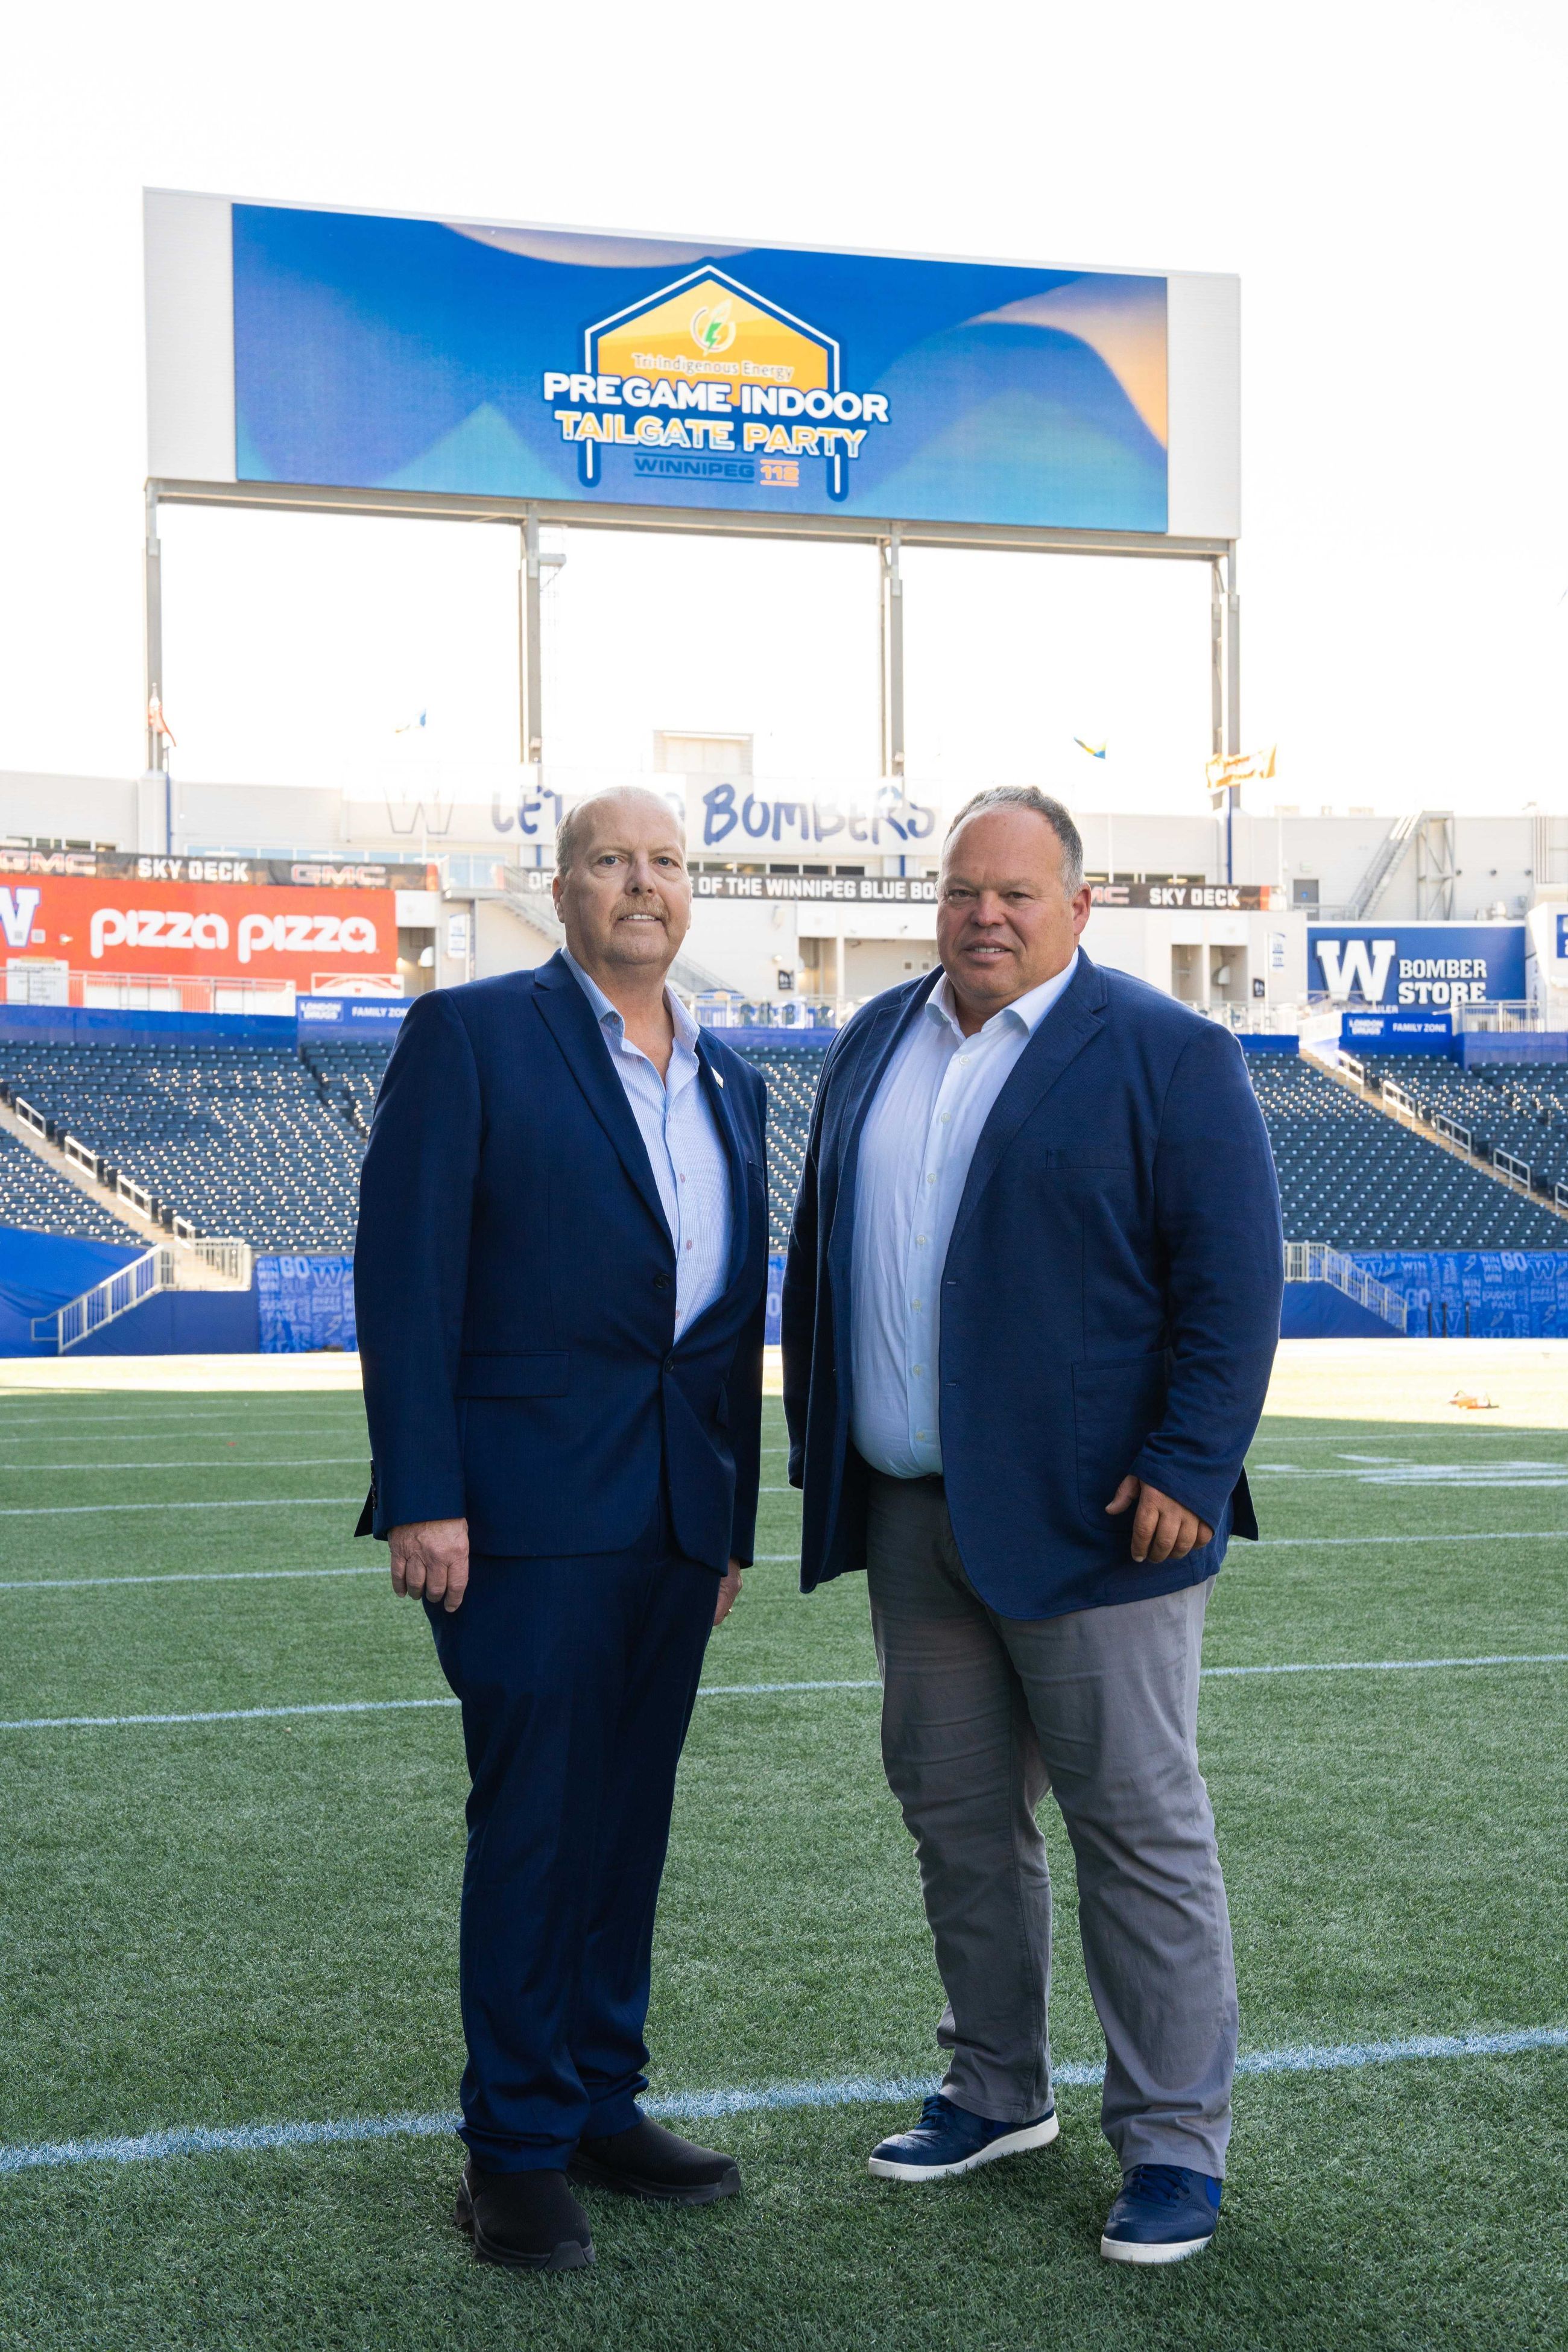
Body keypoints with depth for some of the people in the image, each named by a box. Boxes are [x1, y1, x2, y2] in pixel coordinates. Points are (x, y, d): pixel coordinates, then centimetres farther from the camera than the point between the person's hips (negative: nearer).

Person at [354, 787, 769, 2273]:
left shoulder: (728, 1083, 14)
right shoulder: (470, 1034, -4)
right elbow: (405, 1270, -10)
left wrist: (734, 1515, 15)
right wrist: (420, 1497, -15)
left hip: (674, 1512, 6)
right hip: (529, 1504, -6)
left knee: (629, 1817, 12)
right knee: (530, 1819, 0)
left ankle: (600, 2104, 25)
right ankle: (514, 2148, 12)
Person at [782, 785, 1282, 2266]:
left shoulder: (1166, 1057, -5)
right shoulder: (872, 1046, 13)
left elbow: (1232, 1283, -9)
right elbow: (817, 1256, 18)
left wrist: (1186, 1471, -16)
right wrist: (817, 1440, 13)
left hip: (1093, 1518, -6)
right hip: (913, 1514, 6)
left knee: (1139, 1826, 1)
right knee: (955, 1813, 14)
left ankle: (1174, 2141, 11)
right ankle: (997, 2093, 29)